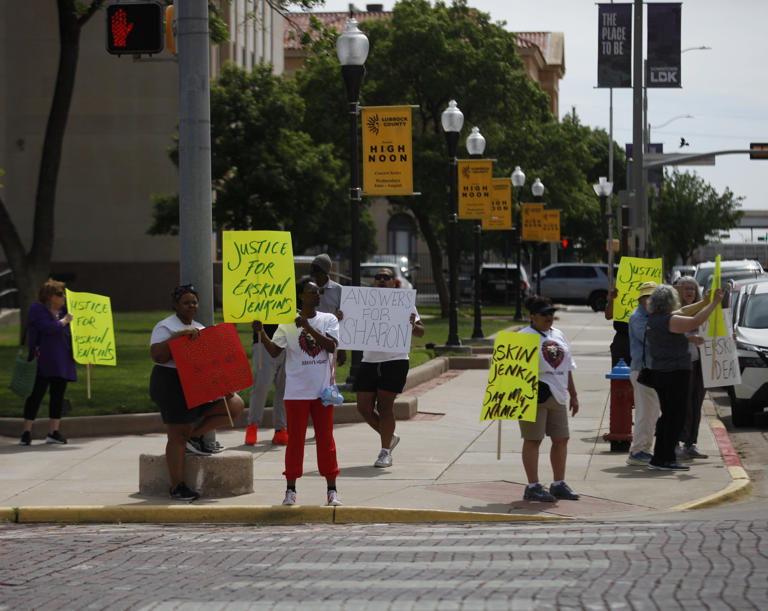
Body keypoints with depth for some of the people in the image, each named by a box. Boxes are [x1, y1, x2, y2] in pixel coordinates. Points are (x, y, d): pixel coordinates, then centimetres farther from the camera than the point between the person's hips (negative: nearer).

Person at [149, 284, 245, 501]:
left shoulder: (199, 328, 16)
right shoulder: (166, 328, -8)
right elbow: (157, 356, -23)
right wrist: (179, 336, -31)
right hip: (173, 386, -8)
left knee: (236, 405, -3)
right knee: (178, 436, -4)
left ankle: (195, 436, 5)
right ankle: (177, 486, 5)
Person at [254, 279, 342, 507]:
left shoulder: (329, 320, 5)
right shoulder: (288, 322, 2)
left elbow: (331, 346, -11)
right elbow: (274, 351, -3)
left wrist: (308, 327, -19)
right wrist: (262, 333, -19)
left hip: (322, 389, 1)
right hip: (297, 391, -1)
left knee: (326, 439, 3)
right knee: (295, 439, 1)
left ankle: (332, 490, 8)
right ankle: (290, 489, 7)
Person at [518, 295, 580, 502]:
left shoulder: (558, 335, 16)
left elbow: (567, 368, 22)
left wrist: (573, 394, 20)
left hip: (557, 396, 7)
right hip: (534, 397, -7)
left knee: (561, 439, 7)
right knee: (533, 440, -3)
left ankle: (559, 484, 17)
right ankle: (533, 487, 2)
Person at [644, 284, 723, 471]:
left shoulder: (654, 319, 10)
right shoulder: (669, 321, -18)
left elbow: (682, 312, 22)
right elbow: (695, 321, -26)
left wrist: (704, 302, 25)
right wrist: (713, 303, -16)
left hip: (658, 373, 9)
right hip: (674, 373, -9)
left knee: (667, 415, 17)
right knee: (675, 416, -3)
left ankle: (659, 458, 18)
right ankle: (665, 459, -4)